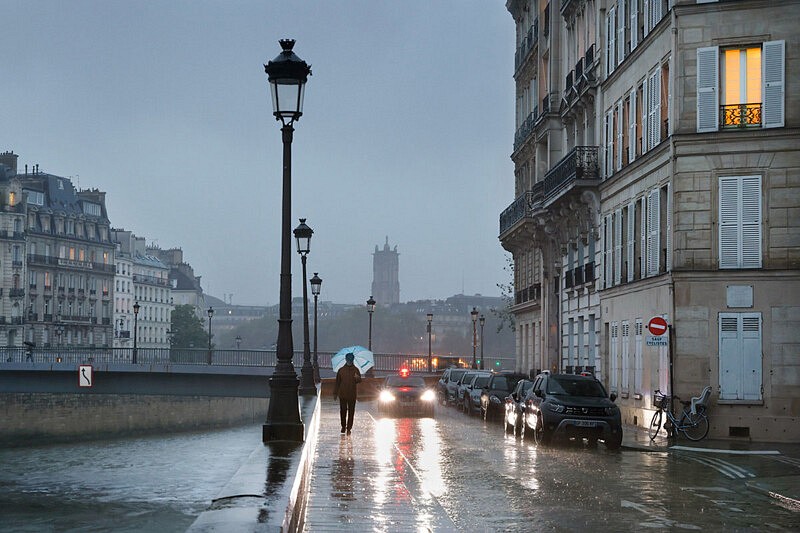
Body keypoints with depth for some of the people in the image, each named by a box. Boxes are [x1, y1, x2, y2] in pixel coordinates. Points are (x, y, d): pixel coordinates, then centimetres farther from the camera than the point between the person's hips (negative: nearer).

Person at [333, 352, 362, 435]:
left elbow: (359, 381, -3)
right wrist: (335, 393, 6)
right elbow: (337, 382, 7)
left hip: (352, 395, 0)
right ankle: (343, 426, 22)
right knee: (343, 411, 6)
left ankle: (349, 428, 6)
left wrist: (357, 378, -27)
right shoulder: (341, 370, 2)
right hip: (342, 394, 0)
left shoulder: (355, 370, 2)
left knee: (351, 412, 1)